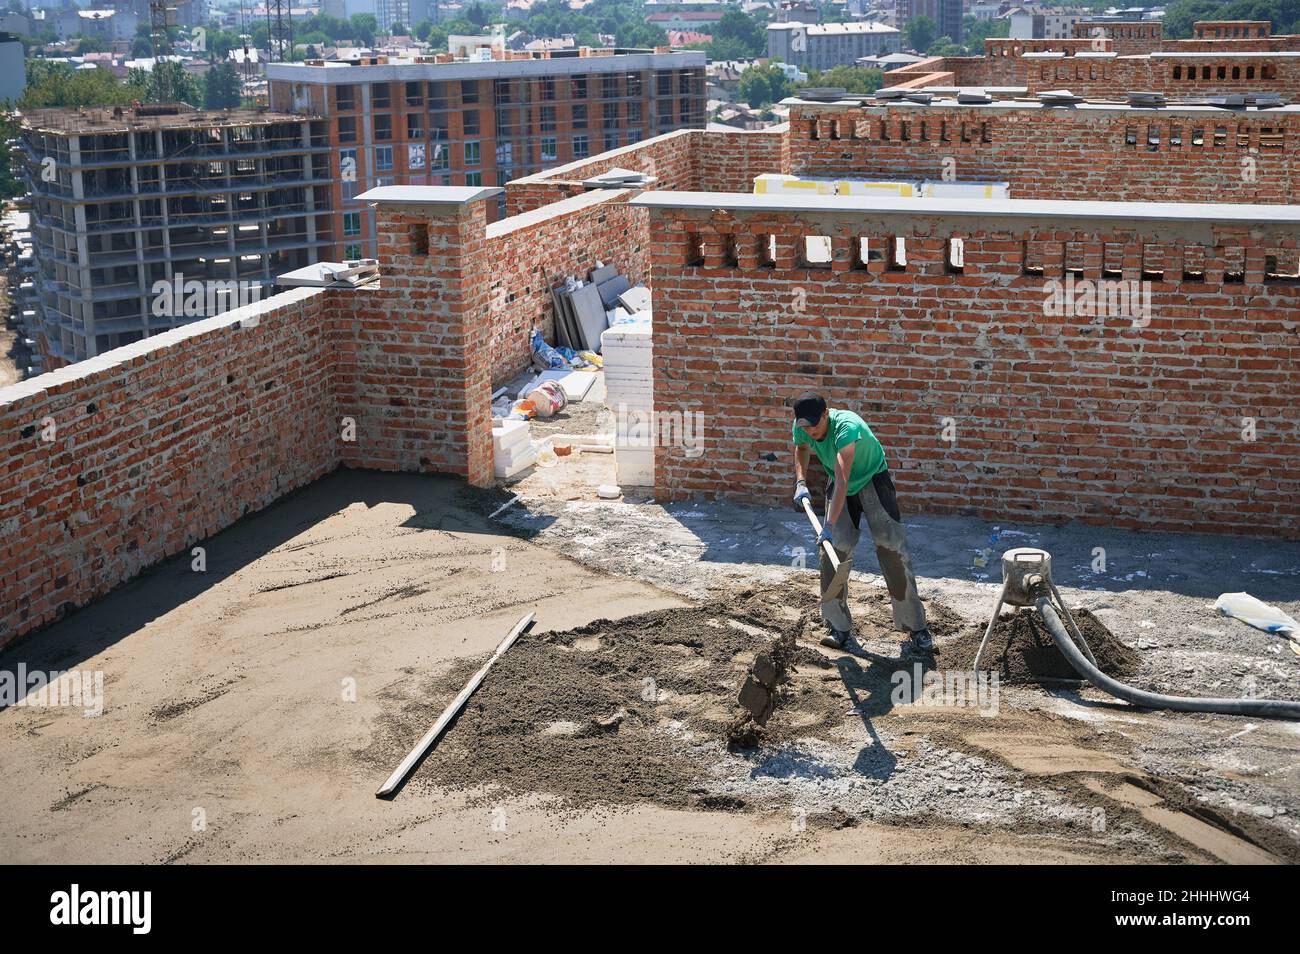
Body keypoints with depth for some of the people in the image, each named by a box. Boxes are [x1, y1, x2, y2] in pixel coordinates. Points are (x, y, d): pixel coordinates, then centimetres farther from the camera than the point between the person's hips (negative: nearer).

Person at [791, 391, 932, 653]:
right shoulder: (801, 428, -17)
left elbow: (842, 480, -46)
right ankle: (840, 627, 7)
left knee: (892, 548, -13)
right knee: (832, 551, -5)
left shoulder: (846, 426, -38)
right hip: (839, 486, 6)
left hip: (873, 480, -6)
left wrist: (829, 525, -53)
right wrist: (801, 481, -4)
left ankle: (918, 630, -8)